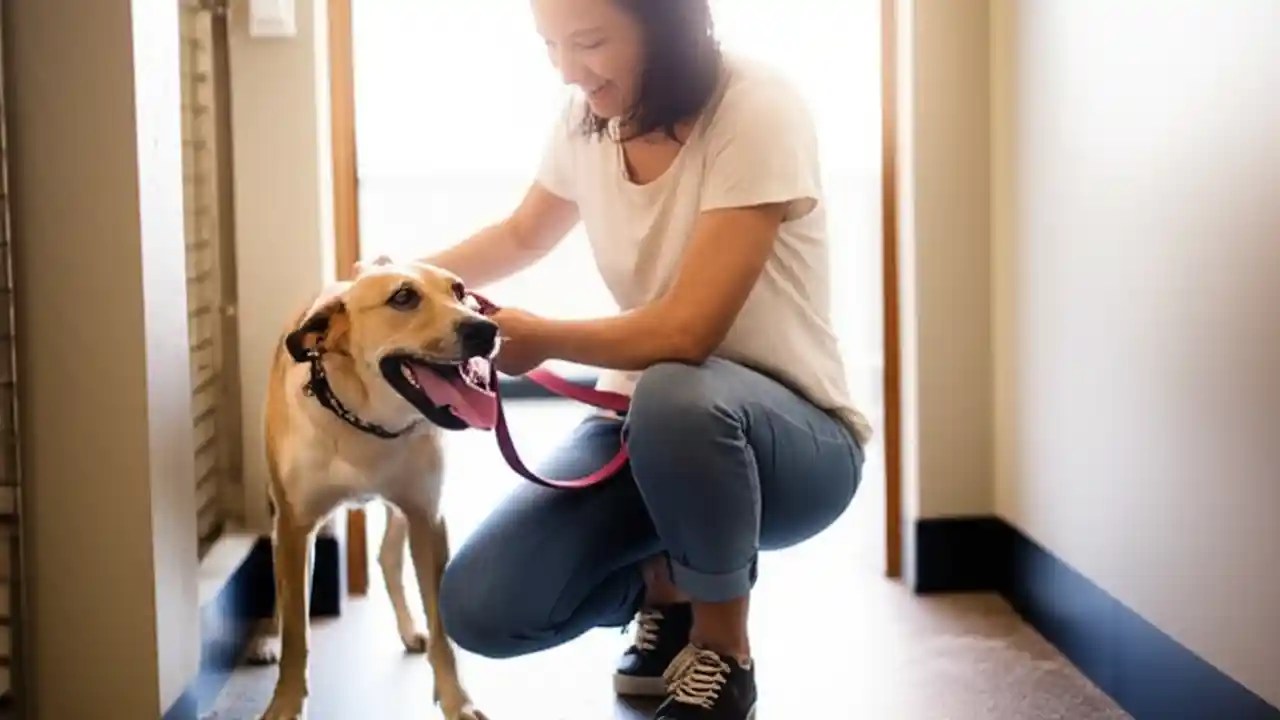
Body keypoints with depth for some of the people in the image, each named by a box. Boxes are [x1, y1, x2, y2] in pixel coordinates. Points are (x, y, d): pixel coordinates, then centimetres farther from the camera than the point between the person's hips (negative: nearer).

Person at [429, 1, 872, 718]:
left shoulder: (757, 113, -22)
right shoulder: (589, 118, -2)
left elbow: (687, 330, -29)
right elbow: (524, 237, 18)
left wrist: (539, 338, -15)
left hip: (794, 438, -5)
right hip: (654, 425, 5)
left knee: (676, 396, -40)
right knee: (481, 608, -14)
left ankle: (725, 652, -13)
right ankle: (667, 584, 17)